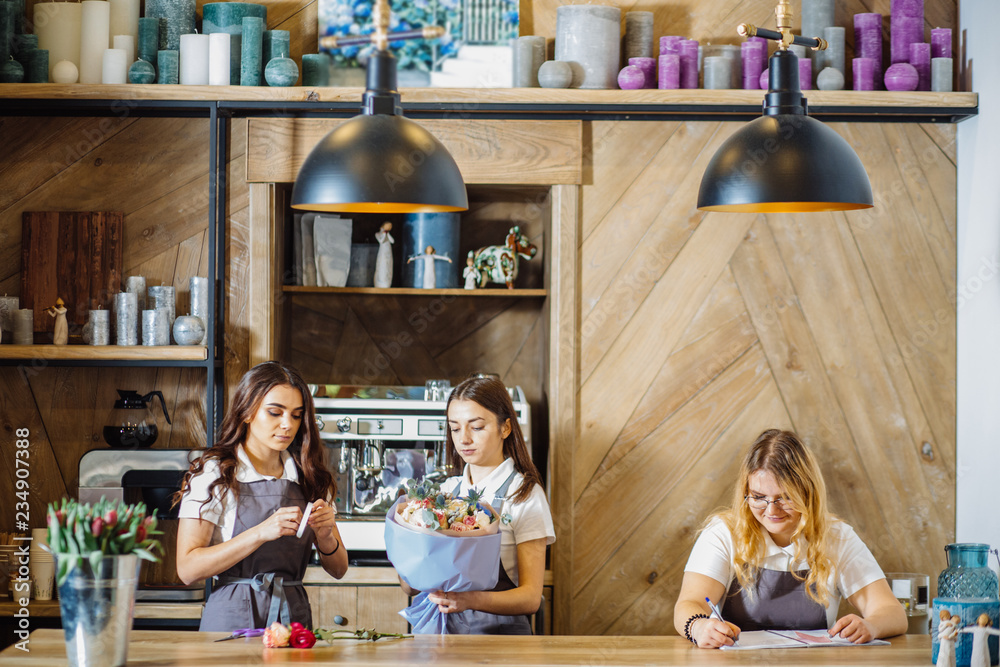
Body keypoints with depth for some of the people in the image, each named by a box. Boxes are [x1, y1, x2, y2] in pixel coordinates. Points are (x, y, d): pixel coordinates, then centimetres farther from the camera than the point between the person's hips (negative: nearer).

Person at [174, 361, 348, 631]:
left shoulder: (308, 478, 13)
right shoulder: (213, 474, 0)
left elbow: (338, 569, 15)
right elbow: (187, 569, -9)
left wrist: (325, 537, -6)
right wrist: (261, 533, -17)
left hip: (294, 617, 3)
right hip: (233, 619, -3)